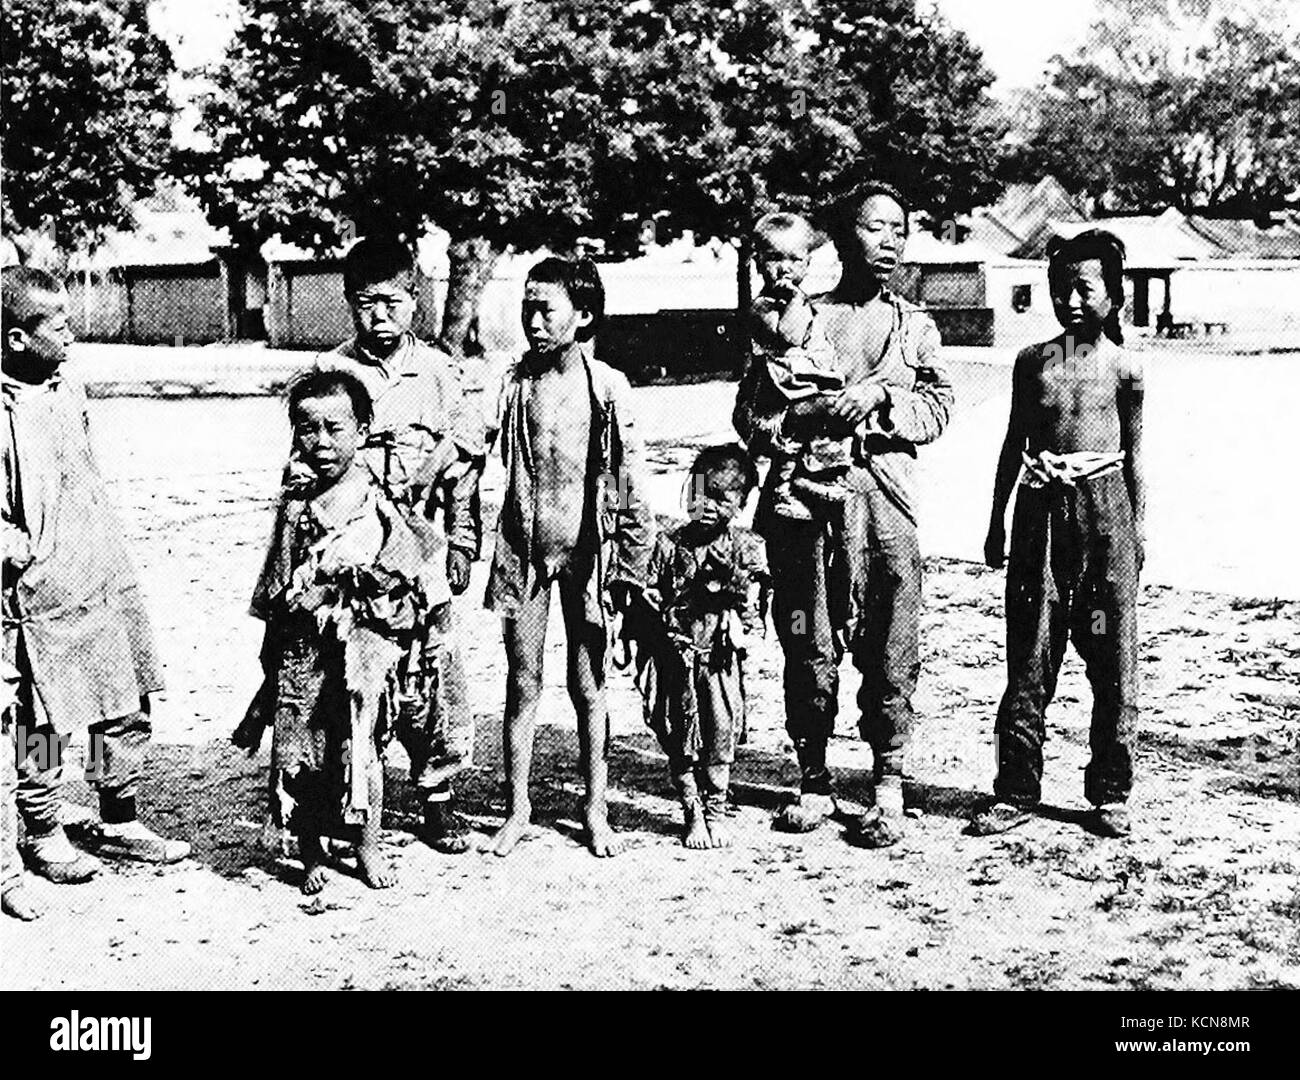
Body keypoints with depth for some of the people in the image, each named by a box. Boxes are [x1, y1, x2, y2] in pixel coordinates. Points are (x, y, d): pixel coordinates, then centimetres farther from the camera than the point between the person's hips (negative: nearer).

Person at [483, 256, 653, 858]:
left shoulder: (607, 386, -4)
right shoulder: (514, 384, 1)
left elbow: (630, 485, -2)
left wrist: (633, 566, -3)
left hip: (587, 552, -1)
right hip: (523, 551, 2)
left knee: (588, 686, 7)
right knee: (522, 684, 6)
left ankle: (595, 811, 19)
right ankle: (517, 810, 17)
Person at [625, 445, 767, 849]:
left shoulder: (747, 547, 2)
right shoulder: (669, 543, 3)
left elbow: (752, 599, -4)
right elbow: (648, 598, 5)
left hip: (721, 659, -1)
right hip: (674, 659, 1)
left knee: (721, 740, 2)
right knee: (680, 742, 5)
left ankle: (716, 812, 19)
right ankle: (693, 814, 18)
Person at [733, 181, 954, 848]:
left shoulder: (914, 325, 14)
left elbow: (939, 405, 4)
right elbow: (749, 413, 5)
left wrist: (880, 397, -11)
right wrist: (805, 415, -12)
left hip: (885, 499, 1)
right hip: (804, 497, -1)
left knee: (889, 650, -1)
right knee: (808, 647, 3)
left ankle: (889, 791, 8)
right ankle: (814, 784, 16)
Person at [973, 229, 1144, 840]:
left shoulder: (1123, 366, 4)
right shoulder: (1033, 361, 9)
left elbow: (1135, 456, 9)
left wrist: (1137, 526, 5)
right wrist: (997, 522, 14)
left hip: (1103, 504, -1)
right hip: (1040, 508, 2)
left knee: (1113, 657, 2)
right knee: (1029, 658, 2)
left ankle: (1110, 794, 14)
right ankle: (1015, 792, 9)